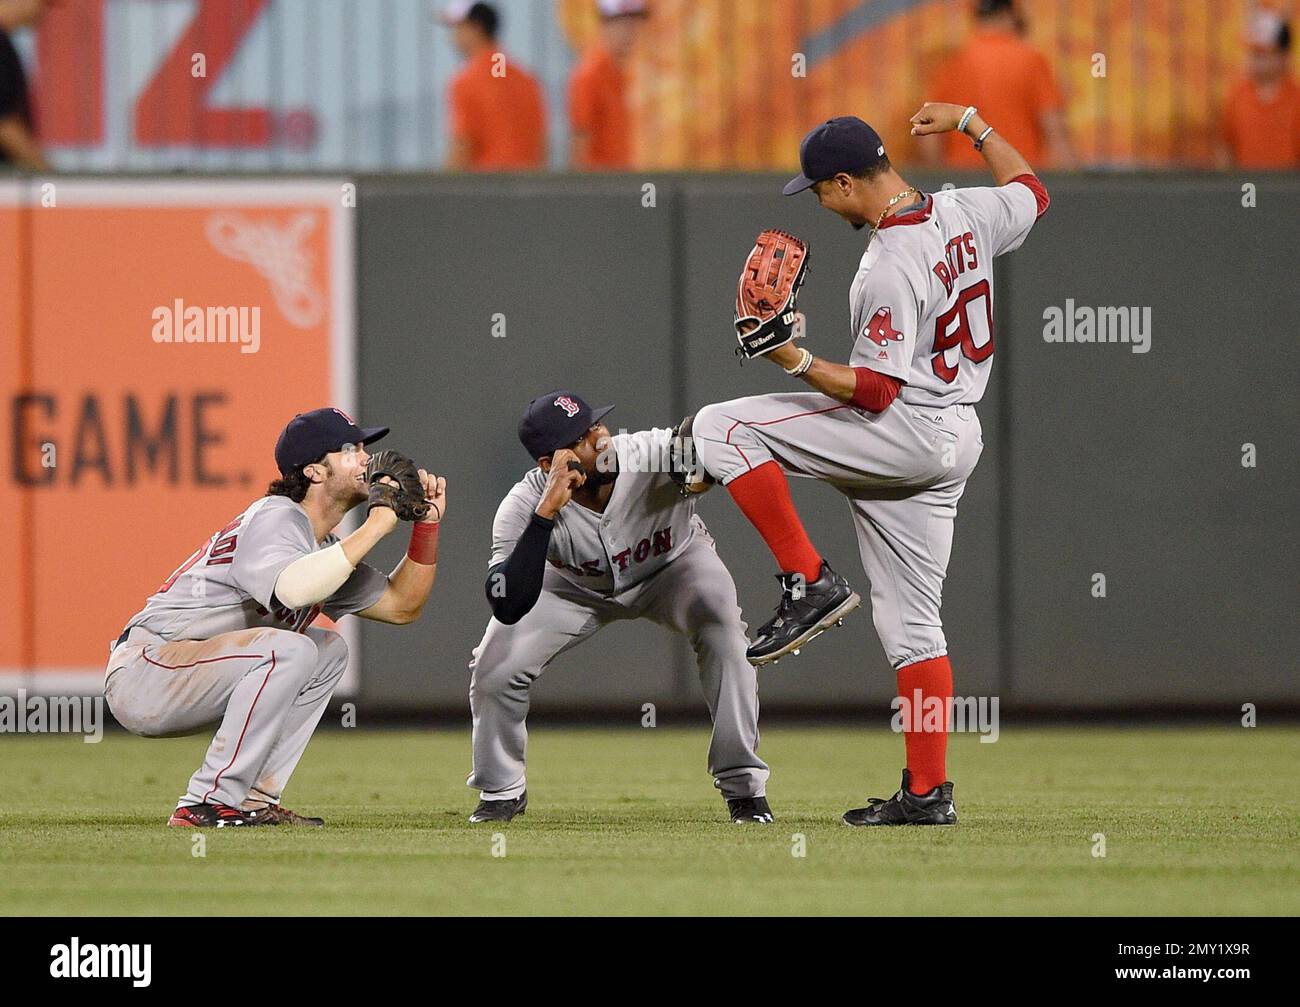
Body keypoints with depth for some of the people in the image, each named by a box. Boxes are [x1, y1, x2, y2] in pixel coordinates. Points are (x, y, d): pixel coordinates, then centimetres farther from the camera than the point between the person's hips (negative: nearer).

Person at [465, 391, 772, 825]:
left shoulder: (655, 455, -37)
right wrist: (547, 512, -52)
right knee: (495, 668, -14)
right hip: (574, 587, 1)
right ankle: (500, 791, 15)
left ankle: (744, 787, -14)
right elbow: (508, 607, -46)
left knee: (723, 633, -29)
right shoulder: (524, 505, -34)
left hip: (673, 566, -1)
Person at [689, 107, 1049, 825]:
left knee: (722, 427, -8)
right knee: (910, 621, 12)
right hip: (956, 442, 10)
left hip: (908, 434, -10)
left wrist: (797, 361, -24)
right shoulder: (966, 215, 4)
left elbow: (876, 390, -22)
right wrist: (970, 124, 34)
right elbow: (1032, 190, 26)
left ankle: (809, 581, -9)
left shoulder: (891, 269, -21)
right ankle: (928, 793, 8)